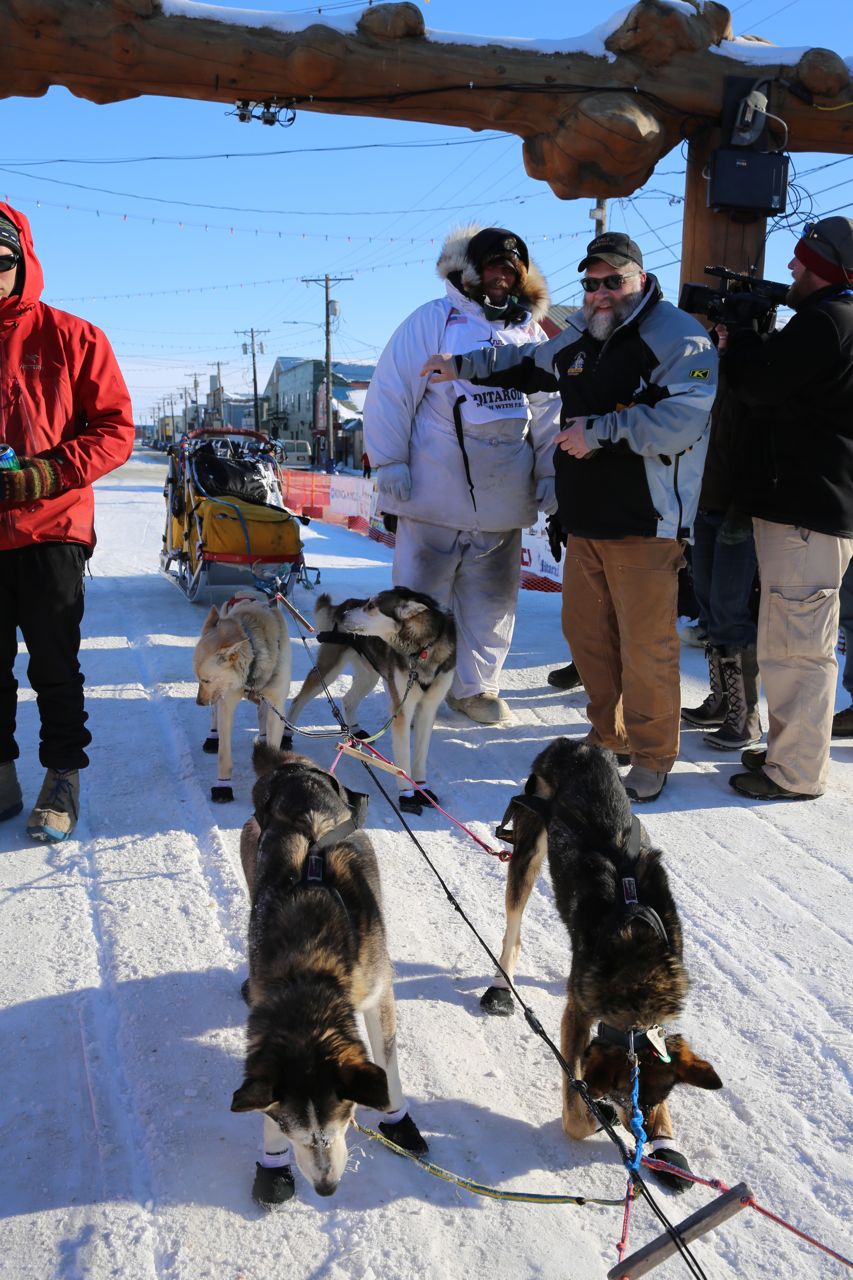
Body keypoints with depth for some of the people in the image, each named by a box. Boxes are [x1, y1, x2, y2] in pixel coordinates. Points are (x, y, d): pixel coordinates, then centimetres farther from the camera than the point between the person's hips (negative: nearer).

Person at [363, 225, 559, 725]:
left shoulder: (533, 335, 14)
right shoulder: (434, 320, -1)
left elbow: (549, 413, 17)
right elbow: (391, 392, -5)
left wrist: (550, 472, 9)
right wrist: (389, 462, -10)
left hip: (503, 499, 5)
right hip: (435, 493, -4)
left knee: (492, 598, 11)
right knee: (421, 595, 3)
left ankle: (476, 686, 25)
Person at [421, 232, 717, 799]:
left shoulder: (679, 337, -9)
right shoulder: (579, 337, 17)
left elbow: (680, 422, -23)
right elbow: (527, 366, 36)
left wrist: (599, 432, -20)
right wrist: (463, 365, 34)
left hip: (645, 523, -8)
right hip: (583, 518, 8)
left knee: (645, 646, -5)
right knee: (586, 633, 14)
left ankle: (653, 756, 11)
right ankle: (610, 736, 31)